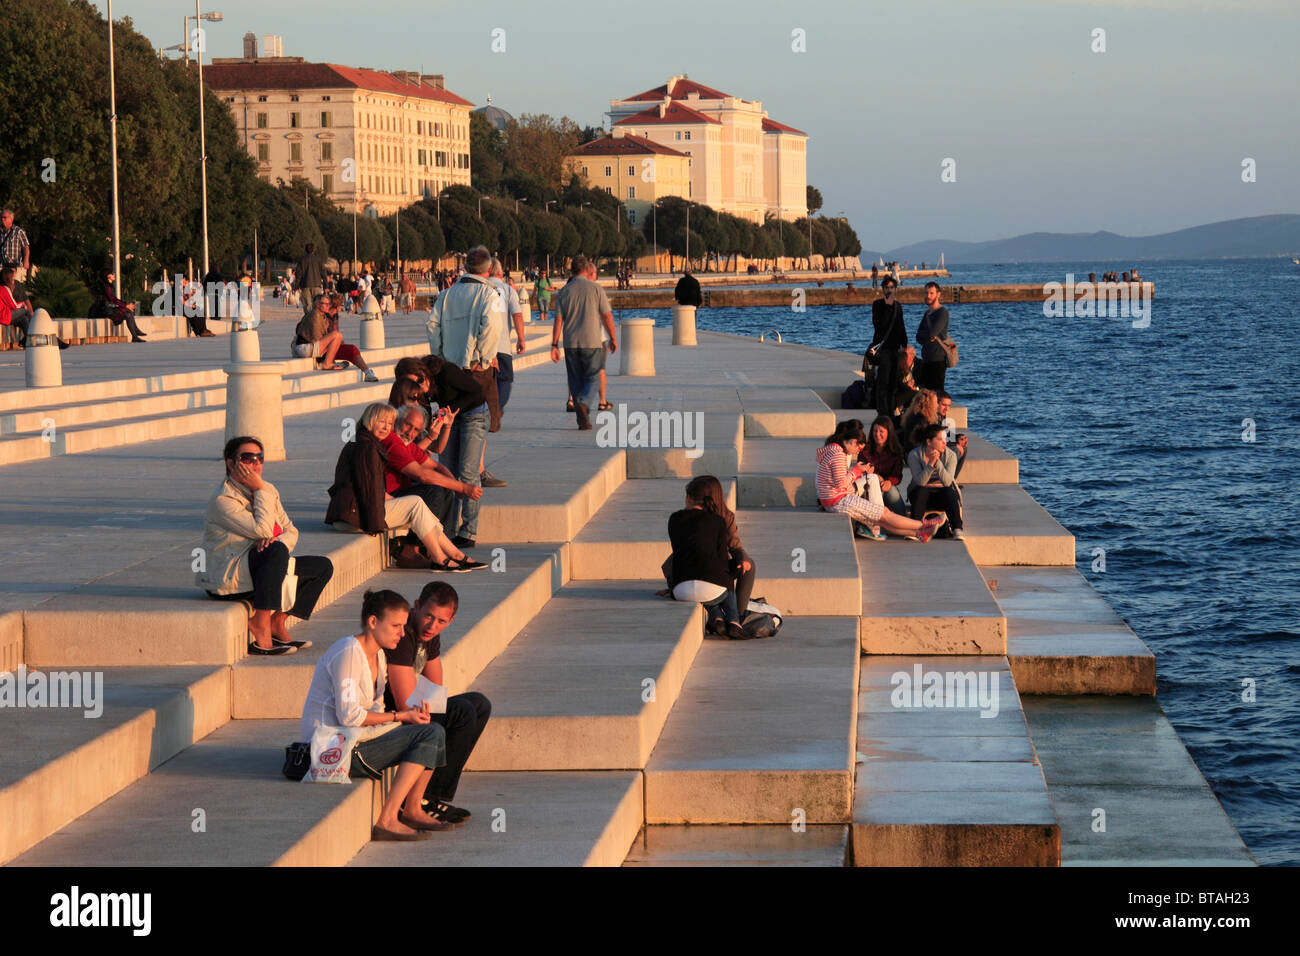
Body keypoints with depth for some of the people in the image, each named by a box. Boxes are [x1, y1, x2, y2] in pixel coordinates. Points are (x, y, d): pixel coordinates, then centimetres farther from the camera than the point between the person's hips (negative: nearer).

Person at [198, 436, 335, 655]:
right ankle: (261, 633, -35)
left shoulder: (268, 490, 12)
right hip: (226, 577, -9)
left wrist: (276, 541, -14)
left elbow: (290, 531, 9)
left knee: (323, 567, 1)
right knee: (277, 551, -36)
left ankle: (277, 622, -3)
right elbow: (262, 530, -24)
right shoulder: (222, 500, -15)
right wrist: (261, 491, -16)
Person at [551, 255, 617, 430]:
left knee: (576, 381, 10)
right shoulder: (595, 288, -3)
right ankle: (583, 403, -25)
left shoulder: (564, 292, 4)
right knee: (593, 379, 4)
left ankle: (583, 420, 9)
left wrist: (554, 345, 4)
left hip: (571, 344, 3)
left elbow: (558, 320, 1)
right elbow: (607, 316, -2)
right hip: (592, 342, -3)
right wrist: (613, 338, 8)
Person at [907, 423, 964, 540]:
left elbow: (947, 482, -21)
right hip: (922, 495, -1)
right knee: (920, 491, -33)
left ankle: (957, 529, -35)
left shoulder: (950, 455, -9)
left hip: (943, 492, 1)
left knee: (950, 493, -31)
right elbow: (920, 482, -23)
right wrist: (930, 464, -35)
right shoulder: (914, 455, -12)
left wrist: (938, 463, -34)